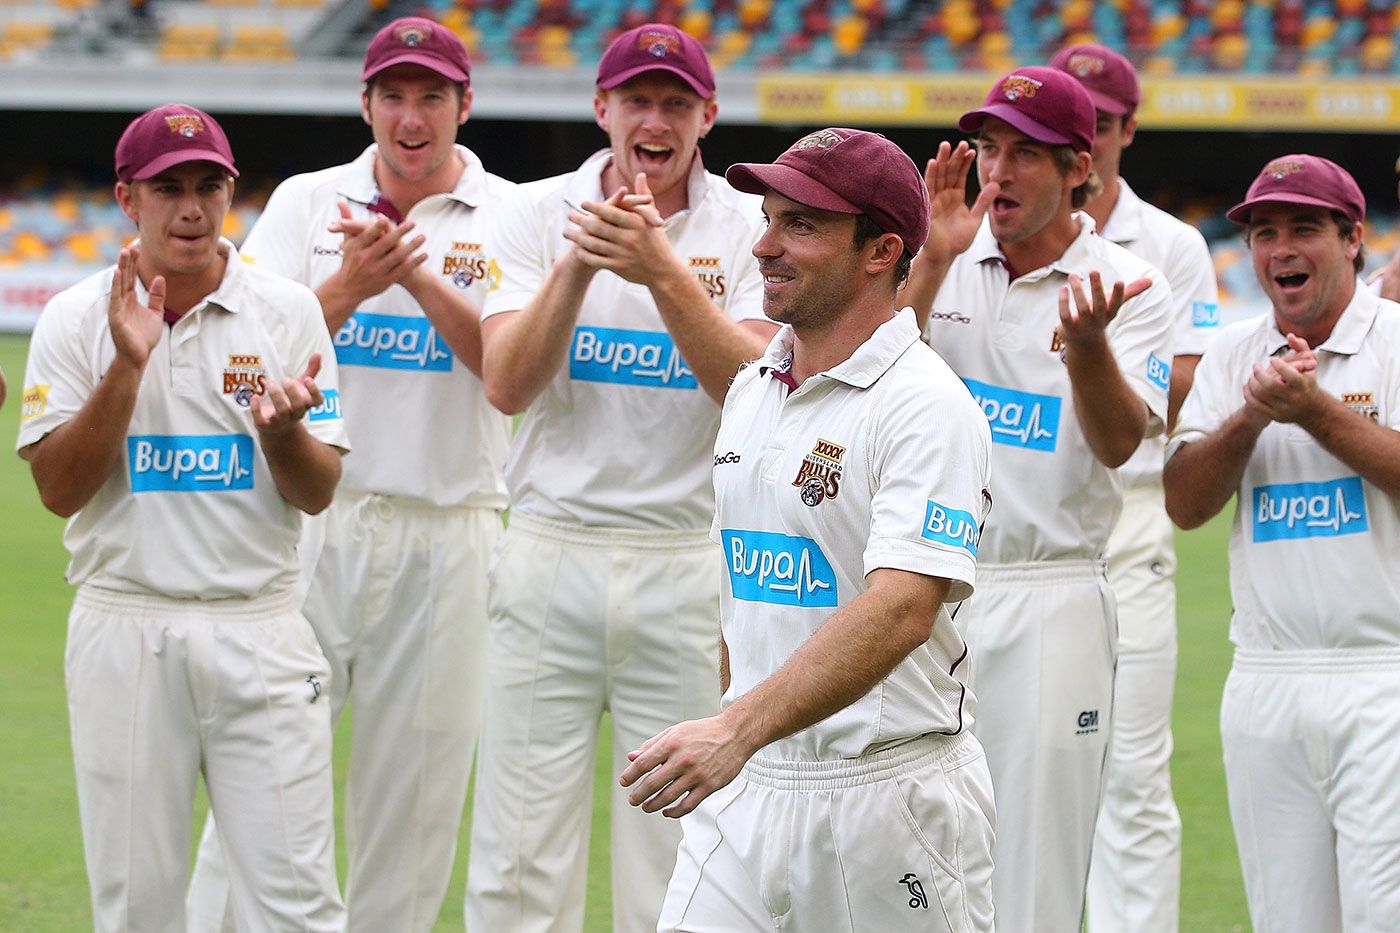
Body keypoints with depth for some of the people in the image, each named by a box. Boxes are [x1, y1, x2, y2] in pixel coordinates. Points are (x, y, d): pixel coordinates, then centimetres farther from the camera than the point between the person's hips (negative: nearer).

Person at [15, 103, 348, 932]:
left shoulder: (287, 312, 3)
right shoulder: (76, 319, 2)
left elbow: (318, 492, 0)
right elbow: (59, 488, -5)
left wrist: (279, 429, -22)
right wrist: (127, 366, -16)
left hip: (261, 632, 0)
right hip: (124, 635, 0)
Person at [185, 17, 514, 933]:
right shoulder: (305, 204, 7)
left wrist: (419, 277, -21)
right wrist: (350, 286, -20)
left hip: (448, 538, 0)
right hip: (311, 519, 0)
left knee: (418, 782, 4)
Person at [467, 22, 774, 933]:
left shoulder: (747, 227, 2)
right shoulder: (540, 212, 4)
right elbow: (505, 385, -6)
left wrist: (663, 271, -24)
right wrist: (579, 265, -19)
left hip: (686, 566, 0)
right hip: (553, 555, 1)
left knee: (677, 856, 3)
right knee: (517, 856, 0)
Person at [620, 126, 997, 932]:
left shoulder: (926, 406, -14)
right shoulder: (752, 390, 13)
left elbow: (901, 610, -27)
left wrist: (739, 730, -36)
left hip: (890, 796, -7)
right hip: (749, 786, 7)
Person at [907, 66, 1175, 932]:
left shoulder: (1131, 288, -1)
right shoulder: (941, 261, 6)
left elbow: (1120, 441, -14)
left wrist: (1087, 346, -32)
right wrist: (932, 262, -15)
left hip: (1050, 604, -2)